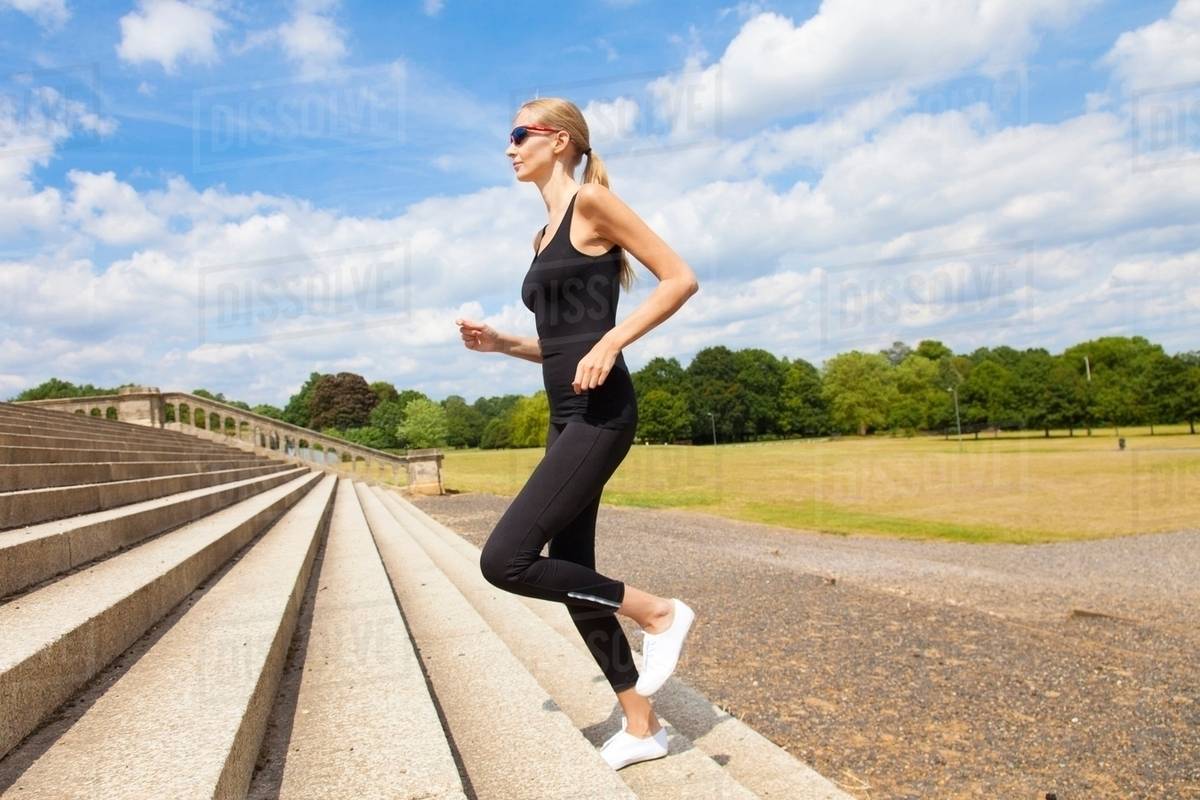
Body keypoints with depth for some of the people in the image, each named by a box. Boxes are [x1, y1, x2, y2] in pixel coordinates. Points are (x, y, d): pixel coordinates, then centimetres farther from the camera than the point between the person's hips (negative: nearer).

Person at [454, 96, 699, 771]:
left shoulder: (592, 200, -2)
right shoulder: (547, 235, 21)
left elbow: (682, 278, -9)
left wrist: (611, 342, -18)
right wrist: (499, 342, 11)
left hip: (601, 412, -9)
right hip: (567, 417, 9)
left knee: (505, 560, -15)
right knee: (571, 575, 10)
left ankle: (659, 613, 0)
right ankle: (642, 726, 24)